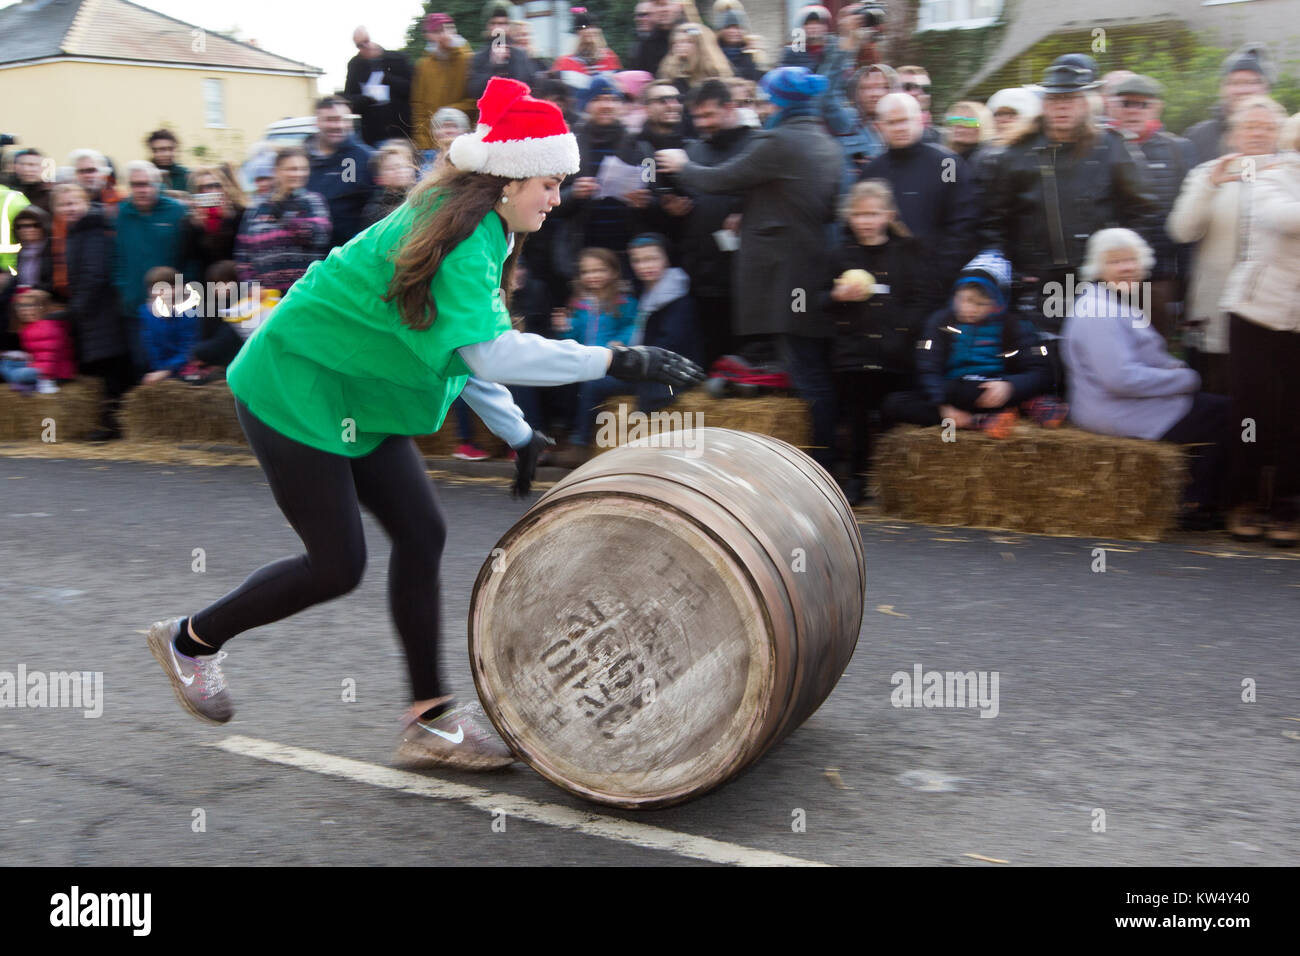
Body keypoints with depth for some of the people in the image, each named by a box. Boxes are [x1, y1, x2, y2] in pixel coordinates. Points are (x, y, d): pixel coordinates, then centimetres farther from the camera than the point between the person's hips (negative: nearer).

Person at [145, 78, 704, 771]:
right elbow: (492, 353, -36)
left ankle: (429, 719, 9)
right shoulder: (461, 237, -25)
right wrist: (615, 361, -36)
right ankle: (190, 639, 19)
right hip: (293, 386, -10)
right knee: (337, 564, -4)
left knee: (421, 533, 3)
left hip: (357, 398, 10)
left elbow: (461, 345, 13)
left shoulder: (482, 232, 7)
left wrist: (518, 433, 11)